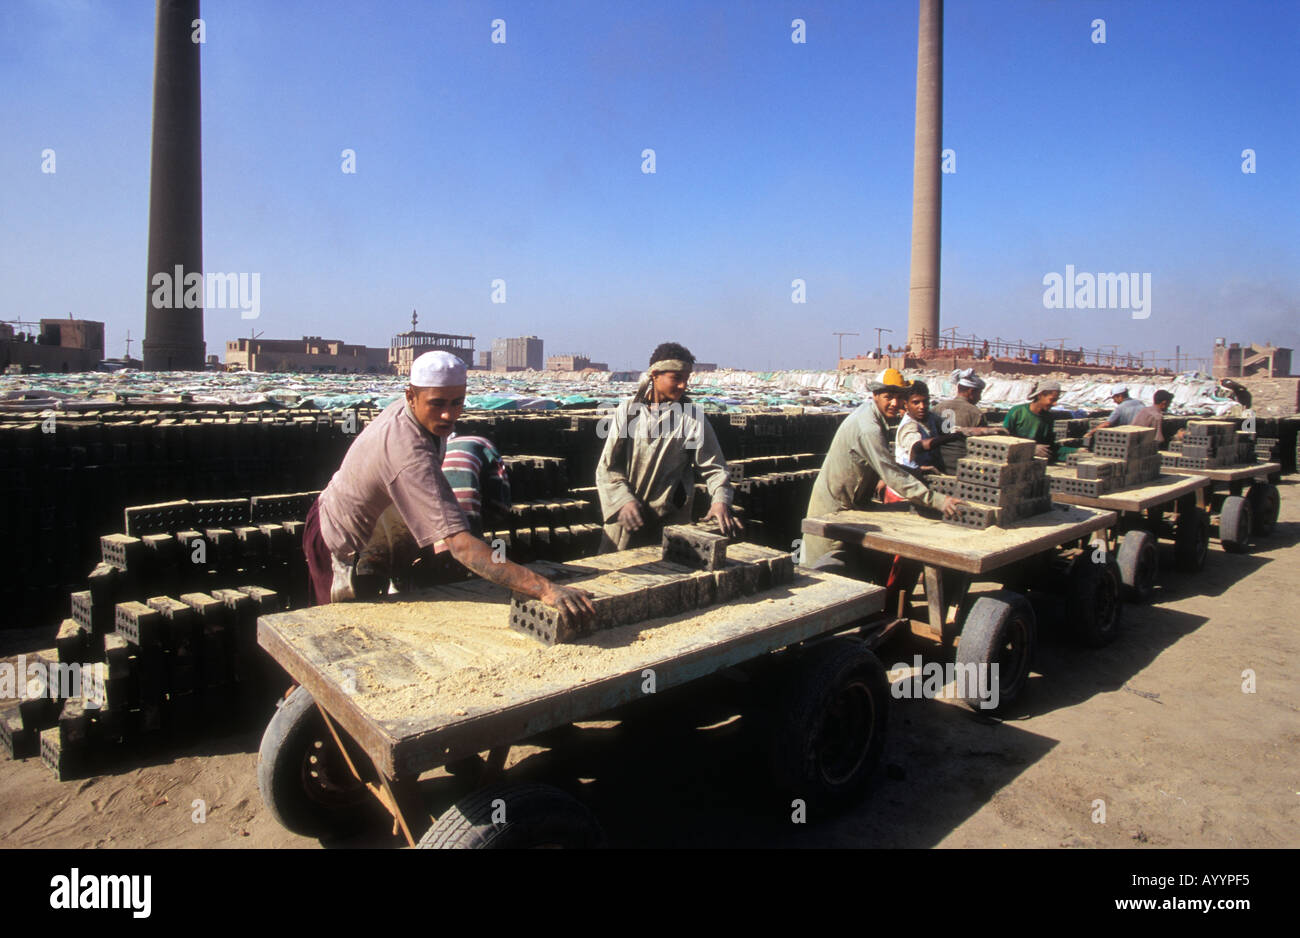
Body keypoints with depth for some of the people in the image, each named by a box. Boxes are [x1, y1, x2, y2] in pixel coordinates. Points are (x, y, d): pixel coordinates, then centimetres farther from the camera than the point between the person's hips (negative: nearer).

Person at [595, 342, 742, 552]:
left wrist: (720, 501, -20)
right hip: (623, 521, 2)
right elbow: (607, 466, 0)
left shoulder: (692, 417, -3)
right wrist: (624, 500, -15)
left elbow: (714, 468, -1)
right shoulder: (628, 410, 0)